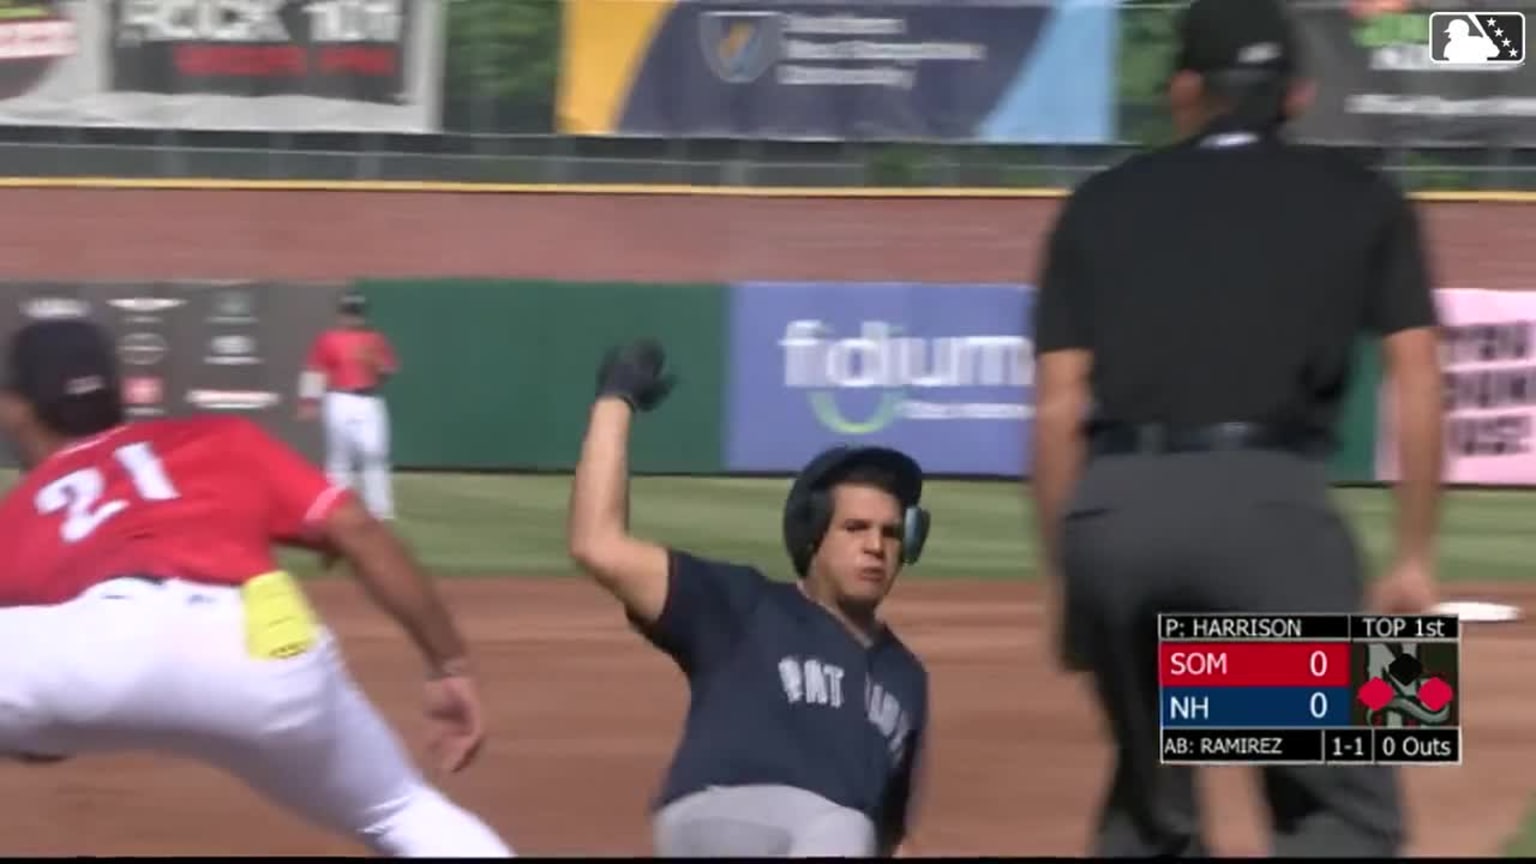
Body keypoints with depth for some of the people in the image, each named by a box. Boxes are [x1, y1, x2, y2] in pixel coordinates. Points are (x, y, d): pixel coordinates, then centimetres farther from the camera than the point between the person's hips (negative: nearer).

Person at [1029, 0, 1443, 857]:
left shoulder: (1104, 203, 21)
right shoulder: (1360, 200, 18)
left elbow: (1060, 409, 13)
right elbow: (1416, 382, 8)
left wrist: (1064, 580, 16)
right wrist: (1415, 559, 11)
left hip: (1110, 506, 3)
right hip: (1266, 499, -3)